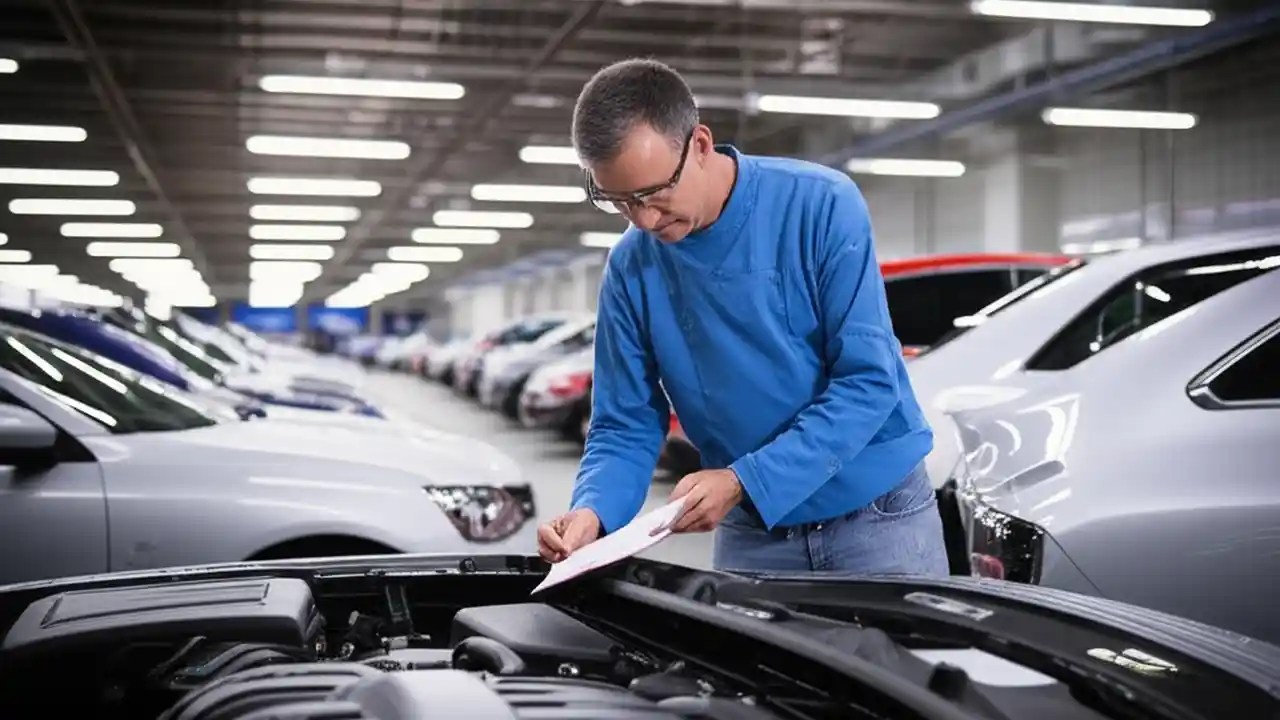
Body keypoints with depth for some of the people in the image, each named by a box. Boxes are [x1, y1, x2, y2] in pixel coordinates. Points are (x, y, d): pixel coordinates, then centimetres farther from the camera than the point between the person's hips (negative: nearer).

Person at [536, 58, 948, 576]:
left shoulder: (821, 205, -16)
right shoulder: (630, 268, -6)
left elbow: (869, 380, -18)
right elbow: (624, 426, -1)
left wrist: (744, 481, -26)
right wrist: (592, 512, -22)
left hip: (877, 514, -2)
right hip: (751, 534, 3)